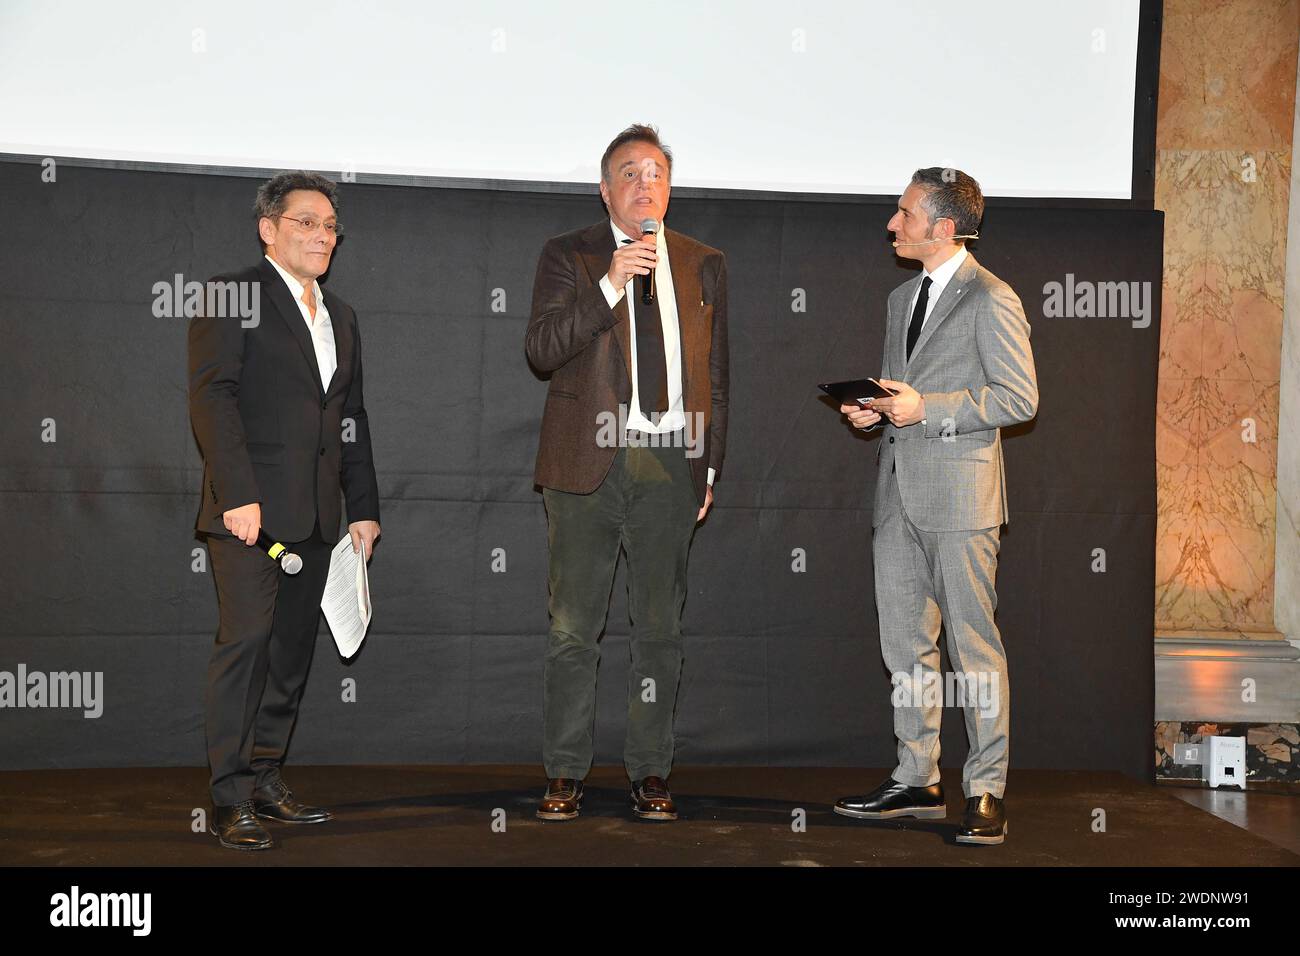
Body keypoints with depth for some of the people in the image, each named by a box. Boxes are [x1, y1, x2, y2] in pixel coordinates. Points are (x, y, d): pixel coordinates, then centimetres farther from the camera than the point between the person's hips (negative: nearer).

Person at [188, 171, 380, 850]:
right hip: (252, 506, -7)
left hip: (315, 514, 7)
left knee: (293, 648, 9)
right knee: (246, 640, -10)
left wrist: (363, 507, 15)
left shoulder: (339, 316, 21)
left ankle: (265, 777, 18)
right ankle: (231, 799, -5)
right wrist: (237, 495, -20)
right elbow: (211, 397, -11)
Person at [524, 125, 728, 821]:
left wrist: (710, 465, 10)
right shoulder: (567, 256, 4)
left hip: (670, 463, 2)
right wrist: (610, 285, -18)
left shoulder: (703, 265, 13)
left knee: (659, 626, 6)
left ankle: (650, 773, 15)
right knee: (573, 627, 2)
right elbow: (540, 350, -9)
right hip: (589, 462, -2)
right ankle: (564, 775, 12)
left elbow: (715, 374, 15)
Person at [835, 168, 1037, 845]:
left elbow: (1020, 398, -12)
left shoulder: (990, 300, -7)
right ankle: (916, 782, 21)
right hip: (898, 492, 8)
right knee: (905, 646, 11)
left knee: (974, 647, -2)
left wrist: (927, 408, -17)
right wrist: (875, 410, 6)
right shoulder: (902, 298, 19)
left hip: (959, 492, -8)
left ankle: (985, 792, 6)